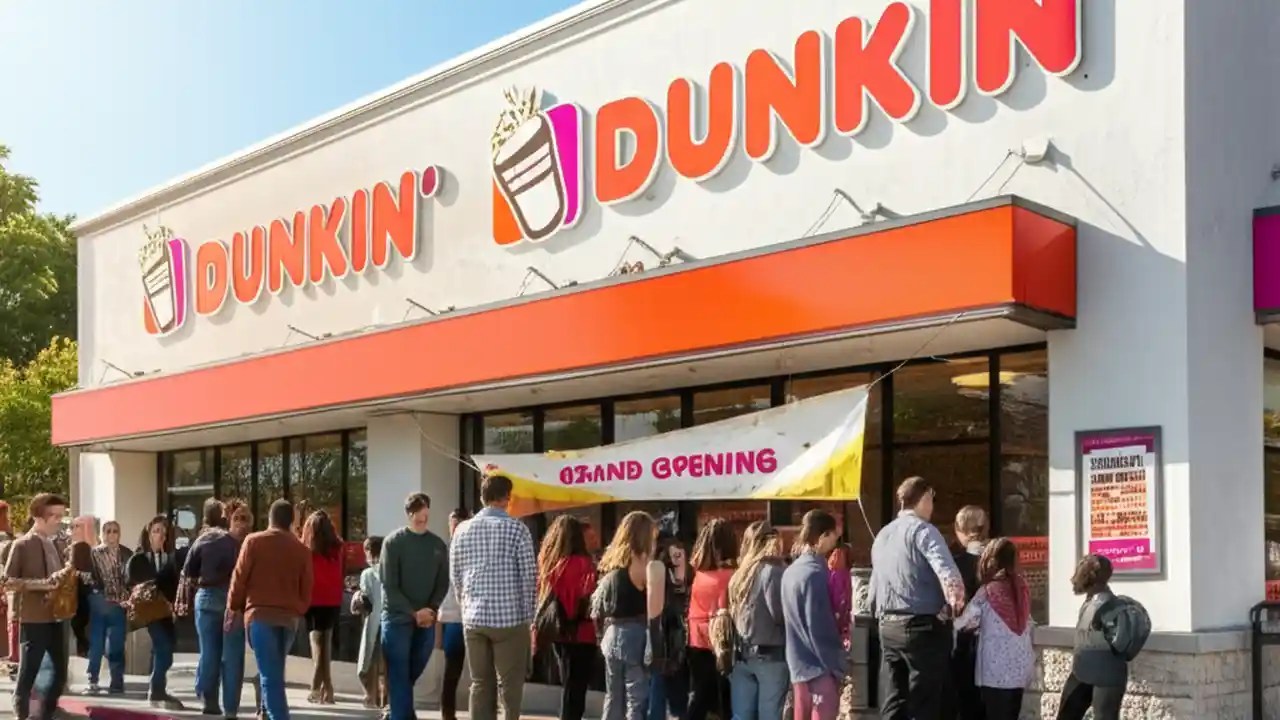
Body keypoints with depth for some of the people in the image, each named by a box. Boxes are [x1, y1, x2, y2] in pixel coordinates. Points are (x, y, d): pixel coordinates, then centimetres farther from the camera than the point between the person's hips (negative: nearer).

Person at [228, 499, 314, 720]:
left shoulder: (254, 541, -1)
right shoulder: (302, 549, 6)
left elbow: (239, 578, 0)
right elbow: (306, 590, 8)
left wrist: (234, 608, 11)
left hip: (261, 614, -3)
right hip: (289, 618, 3)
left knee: (270, 676, -5)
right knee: (275, 672, 19)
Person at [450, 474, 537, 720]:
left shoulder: (463, 529, 6)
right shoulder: (516, 528, -6)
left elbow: (455, 576, 10)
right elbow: (529, 575, -6)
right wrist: (527, 613, 3)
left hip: (473, 618, 4)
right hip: (509, 617, -4)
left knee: (480, 683, 9)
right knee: (510, 683, 1)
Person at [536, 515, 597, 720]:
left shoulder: (547, 561, 5)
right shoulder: (582, 563, -14)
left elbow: (540, 597, 10)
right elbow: (588, 599, -19)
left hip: (557, 633, 7)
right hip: (579, 634, -7)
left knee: (568, 687, 20)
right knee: (575, 690, 1)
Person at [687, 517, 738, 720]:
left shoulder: (698, 573, 2)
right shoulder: (730, 575, -14)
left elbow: (693, 612, 7)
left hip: (697, 645, 5)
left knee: (698, 700, 12)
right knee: (726, 703, 6)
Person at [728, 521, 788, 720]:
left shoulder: (740, 574, 11)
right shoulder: (773, 571, -10)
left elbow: (732, 613, 12)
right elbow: (779, 613, -16)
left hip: (742, 654, 6)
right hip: (771, 654, -6)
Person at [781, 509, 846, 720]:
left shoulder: (791, 571, 10)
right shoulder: (815, 574, -17)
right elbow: (820, 629, -18)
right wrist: (836, 666, -11)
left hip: (799, 665, 9)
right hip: (820, 666, -9)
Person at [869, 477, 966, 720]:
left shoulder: (882, 536, 16)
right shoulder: (922, 530, -9)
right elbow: (947, 572, -25)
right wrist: (956, 599, -14)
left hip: (888, 627, 7)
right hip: (922, 626, -7)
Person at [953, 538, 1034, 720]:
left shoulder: (988, 591, -11)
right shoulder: (1021, 587, 4)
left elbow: (964, 623, -6)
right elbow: (1027, 624, 12)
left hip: (996, 670, -5)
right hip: (1020, 667, 5)